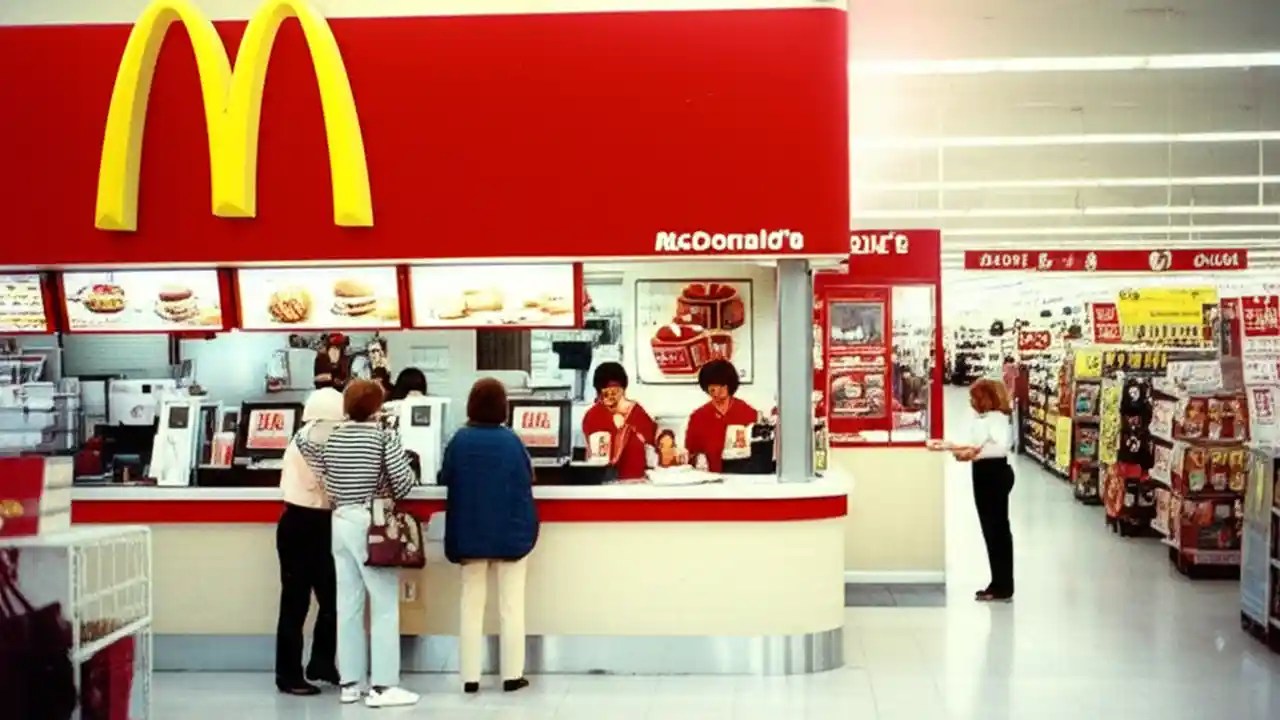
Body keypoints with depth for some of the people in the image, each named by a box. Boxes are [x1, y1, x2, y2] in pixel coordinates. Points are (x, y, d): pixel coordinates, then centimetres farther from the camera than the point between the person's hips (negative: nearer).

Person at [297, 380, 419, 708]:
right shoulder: (384, 437, -10)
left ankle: (350, 682, 14)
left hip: (341, 522, 6)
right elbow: (404, 483, -12)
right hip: (372, 524, -6)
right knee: (384, 604, -1)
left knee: (348, 604, 9)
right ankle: (382, 685, -3)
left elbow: (328, 483, 6)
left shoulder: (331, 439, 6)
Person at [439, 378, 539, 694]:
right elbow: (528, 478, 2)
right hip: (510, 531, -1)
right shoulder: (510, 440, -10)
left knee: (472, 603, 9)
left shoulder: (459, 439, -7)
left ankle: (470, 676, 9)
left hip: (469, 533, 1)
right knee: (511, 604, 7)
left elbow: (445, 478, 5)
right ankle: (512, 674, 8)